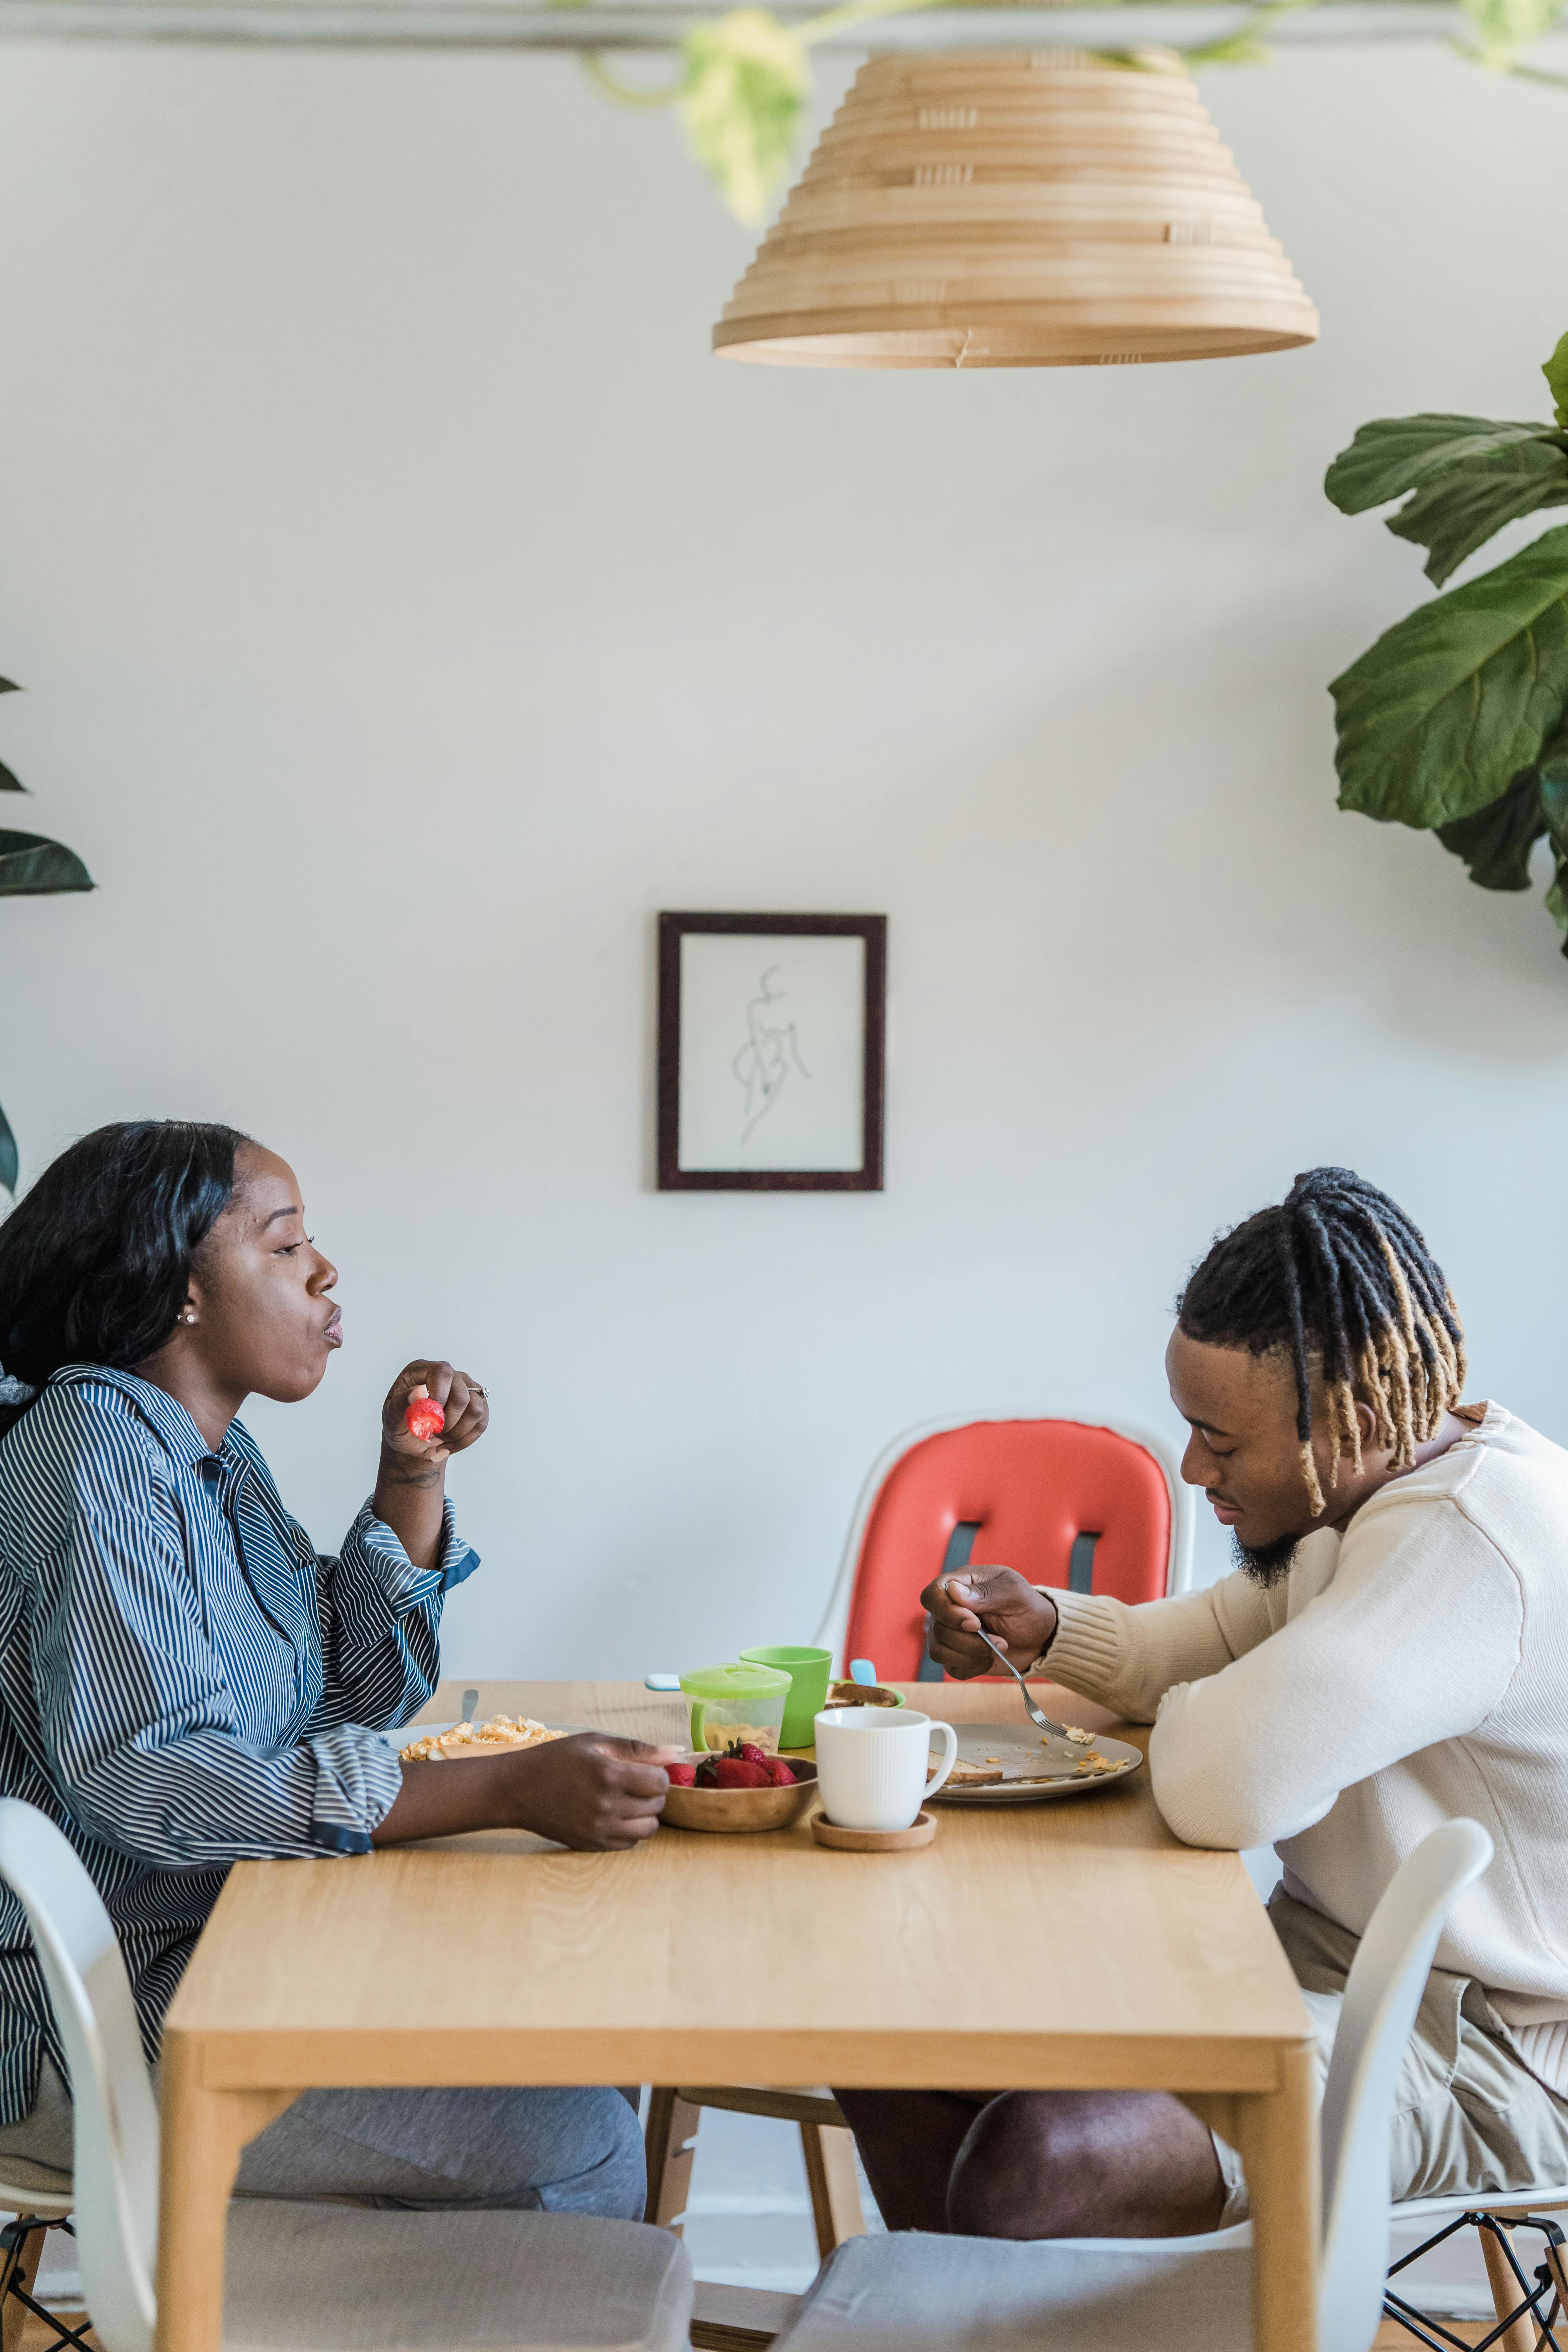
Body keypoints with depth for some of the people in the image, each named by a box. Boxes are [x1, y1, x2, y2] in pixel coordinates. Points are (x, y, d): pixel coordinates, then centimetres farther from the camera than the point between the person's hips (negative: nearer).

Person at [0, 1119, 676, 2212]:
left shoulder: (215, 1451, 12)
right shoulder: (94, 1446, -18)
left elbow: (360, 1692, 16)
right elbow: (145, 1778, -29)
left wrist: (414, 1478, 0)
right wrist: (511, 1792, -31)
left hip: (230, 1949, 10)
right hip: (100, 2028, -10)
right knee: (576, 2147, -14)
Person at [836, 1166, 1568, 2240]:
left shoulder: (1472, 1538, -28)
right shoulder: (1366, 1492, 5)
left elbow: (1222, 1789, -36)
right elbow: (1208, 1646, 24)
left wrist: (1189, 1713, -12)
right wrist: (1047, 1624, 4)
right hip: (1325, 1957, 10)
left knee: (1029, 2164, -29)